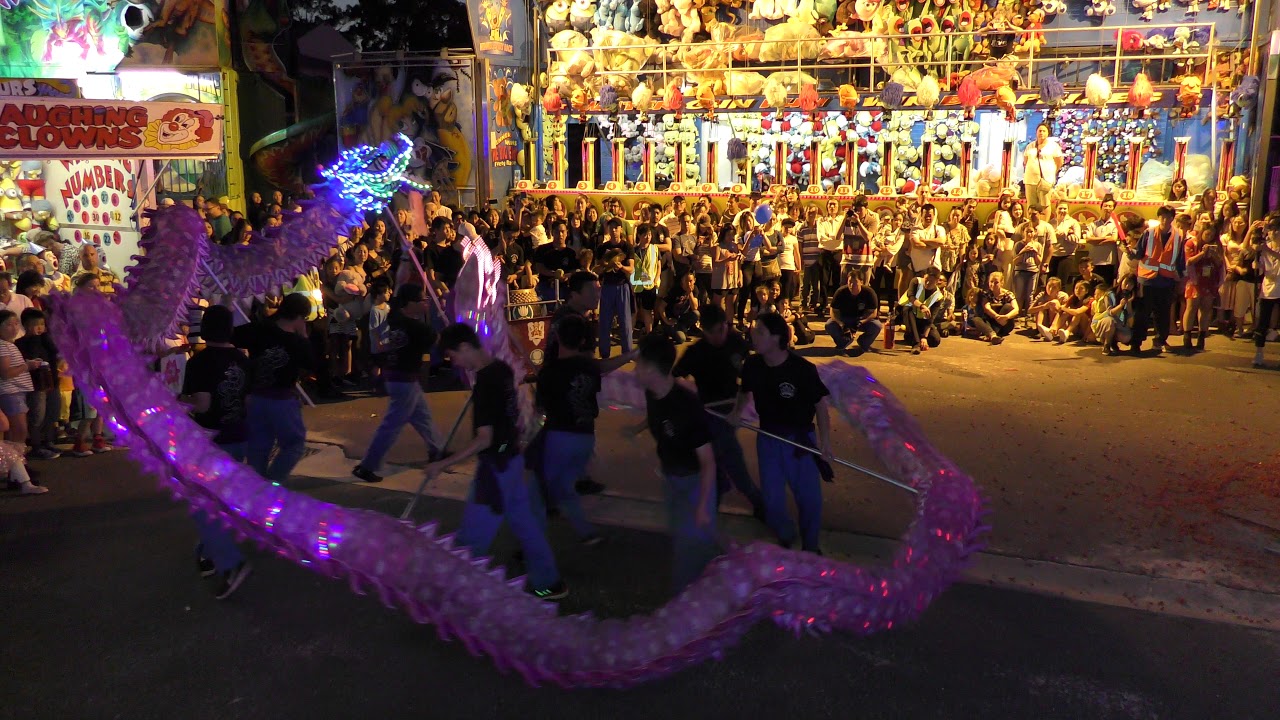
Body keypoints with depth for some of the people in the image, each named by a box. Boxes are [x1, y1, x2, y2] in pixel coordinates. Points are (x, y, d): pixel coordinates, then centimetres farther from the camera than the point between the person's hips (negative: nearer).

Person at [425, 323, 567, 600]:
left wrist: (443, 464, -21)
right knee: (524, 521, 18)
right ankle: (549, 582, 29)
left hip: (496, 465, -9)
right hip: (511, 458, 9)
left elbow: (484, 439, -24)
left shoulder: (485, 382, -23)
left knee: (472, 536, 0)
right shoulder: (502, 369, 2)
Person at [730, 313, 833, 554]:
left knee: (809, 496, 8)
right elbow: (745, 391, 12)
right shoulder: (752, 365, -11)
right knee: (772, 497, 13)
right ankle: (785, 538, 41)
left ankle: (810, 545, 33)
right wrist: (737, 411, -4)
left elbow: (820, 405, -11)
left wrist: (825, 441, -14)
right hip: (768, 437, 3)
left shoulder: (803, 369, -22)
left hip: (800, 440, -3)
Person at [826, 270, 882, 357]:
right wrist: (842, 325, -33)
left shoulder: (869, 292, -21)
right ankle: (843, 342, 4)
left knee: (876, 325, -30)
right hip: (844, 319, 1)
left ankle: (863, 345, -1)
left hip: (863, 319, 0)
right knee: (829, 325, -27)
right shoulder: (841, 292, -19)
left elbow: (873, 312, -18)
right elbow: (834, 312, -16)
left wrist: (861, 322, -36)